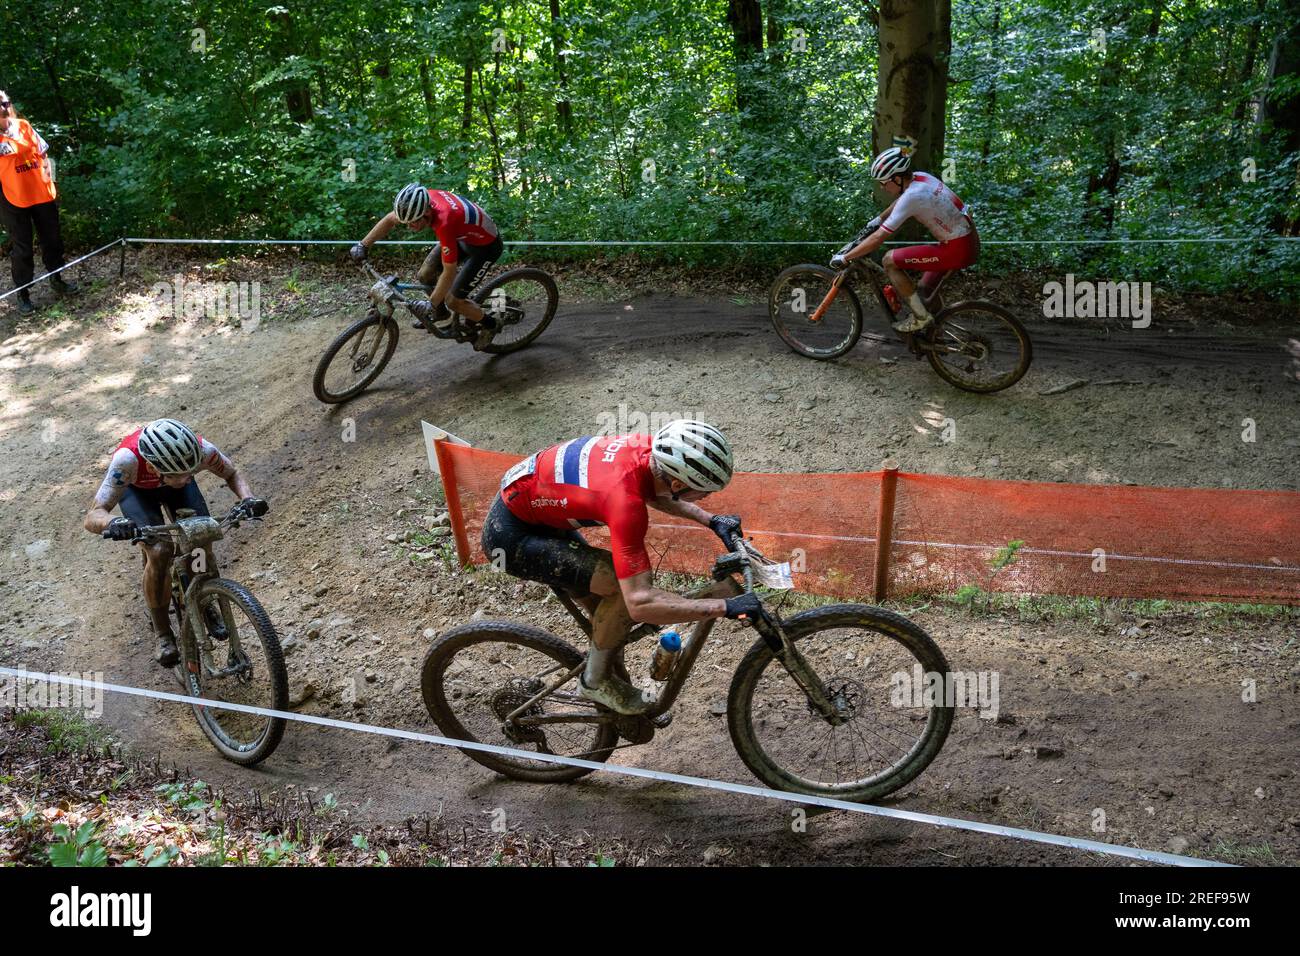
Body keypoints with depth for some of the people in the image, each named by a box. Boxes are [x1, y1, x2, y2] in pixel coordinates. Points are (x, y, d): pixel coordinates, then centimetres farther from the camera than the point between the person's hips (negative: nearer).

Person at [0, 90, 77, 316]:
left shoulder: (24, 126, 4)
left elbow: (43, 155, 11)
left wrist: (50, 181, 8)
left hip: (42, 194, 4)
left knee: (52, 239, 16)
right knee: (22, 248, 2)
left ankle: (56, 278, 36)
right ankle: (23, 293, 13)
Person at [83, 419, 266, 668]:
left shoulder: (201, 450, -38)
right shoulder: (128, 459, -44)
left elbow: (233, 474, -17)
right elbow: (92, 517, -40)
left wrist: (248, 499, -38)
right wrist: (111, 523, -64)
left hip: (172, 484, 2)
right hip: (136, 487, -2)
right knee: (159, 553, -24)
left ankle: (206, 604, 14)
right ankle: (162, 633, -3)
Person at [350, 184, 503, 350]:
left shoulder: (445, 222, -41)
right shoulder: (422, 201, -20)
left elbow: (449, 272, -32)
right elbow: (390, 220, -2)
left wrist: (431, 304, -27)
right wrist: (363, 245, -6)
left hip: (486, 246, -7)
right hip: (463, 235, 7)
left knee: (453, 300, -5)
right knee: (425, 275, 4)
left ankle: (488, 325, 20)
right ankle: (442, 316, 28)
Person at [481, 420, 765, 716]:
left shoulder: (649, 448, -11)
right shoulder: (626, 502, -36)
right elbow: (640, 602, -38)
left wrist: (711, 520, 5)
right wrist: (726, 607, -36)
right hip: (511, 535, -9)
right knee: (626, 588, -18)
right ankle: (595, 680, 3)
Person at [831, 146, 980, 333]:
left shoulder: (912, 196, -23)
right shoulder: (919, 177, 2)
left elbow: (878, 238, -21)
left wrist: (844, 259, -14)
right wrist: (879, 219, 32)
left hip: (957, 250, -9)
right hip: (970, 241, 9)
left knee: (889, 260, -9)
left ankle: (921, 317, 0)